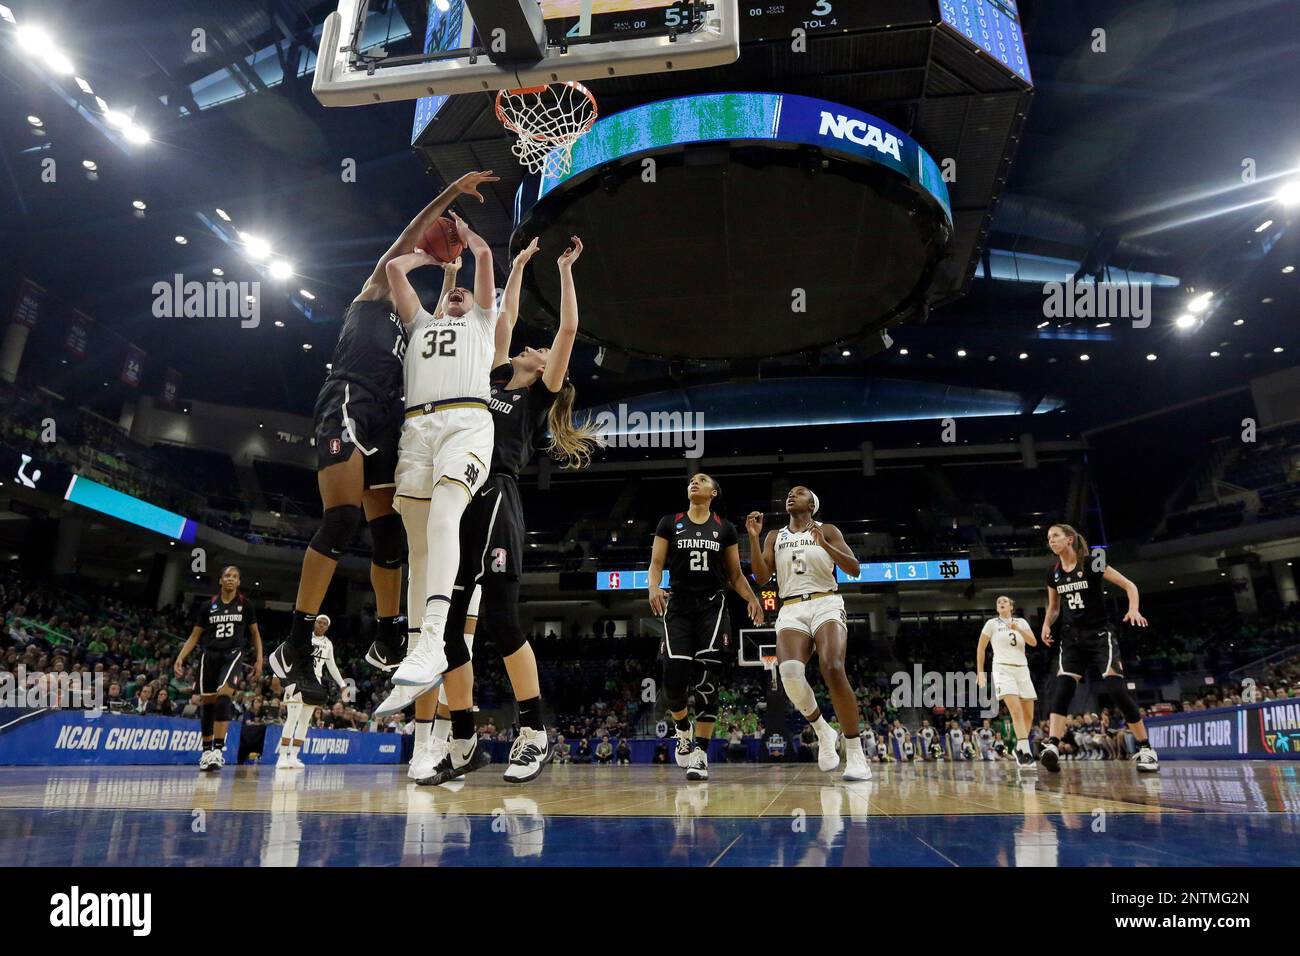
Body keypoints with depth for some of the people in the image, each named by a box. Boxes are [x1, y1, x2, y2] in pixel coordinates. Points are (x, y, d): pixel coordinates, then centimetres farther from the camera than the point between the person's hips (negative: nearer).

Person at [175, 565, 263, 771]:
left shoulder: (245, 604, 5)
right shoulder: (208, 605, 6)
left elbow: (255, 633, 11)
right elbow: (195, 635, 11)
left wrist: (259, 660, 3)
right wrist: (180, 657, 0)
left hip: (232, 654, -2)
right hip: (209, 654, 2)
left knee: (224, 697, -22)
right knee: (207, 702, 4)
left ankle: (218, 750, -23)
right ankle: (206, 751, 17)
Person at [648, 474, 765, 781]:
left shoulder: (725, 528, 11)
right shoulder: (669, 523, 10)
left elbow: (735, 574, 12)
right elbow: (656, 563, 5)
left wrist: (752, 598, -6)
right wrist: (654, 586, -16)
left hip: (711, 606, 0)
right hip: (678, 606, 0)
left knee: (706, 680, -8)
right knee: (674, 678, -11)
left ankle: (700, 754, -2)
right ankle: (683, 729, 20)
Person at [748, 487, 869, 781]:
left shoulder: (827, 531, 9)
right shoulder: (775, 537, 18)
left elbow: (855, 569, 0)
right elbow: (761, 576, 6)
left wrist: (824, 545, -15)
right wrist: (753, 537, -3)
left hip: (826, 604, -2)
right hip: (791, 610, 2)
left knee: (832, 668, -28)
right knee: (790, 672, -26)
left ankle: (855, 754, -19)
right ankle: (823, 733, 0)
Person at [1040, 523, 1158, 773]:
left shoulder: (1092, 563, -8)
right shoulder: (1054, 573, 7)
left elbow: (1129, 585, -6)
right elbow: (1053, 607, 20)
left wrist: (1133, 610, -23)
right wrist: (1046, 625, 1)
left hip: (1099, 635, -4)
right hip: (1071, 638, 4)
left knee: (1116, 689, -11)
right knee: (1062, 687, -14)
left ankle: (1146, 749, 4)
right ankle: (1052, 746, -24)